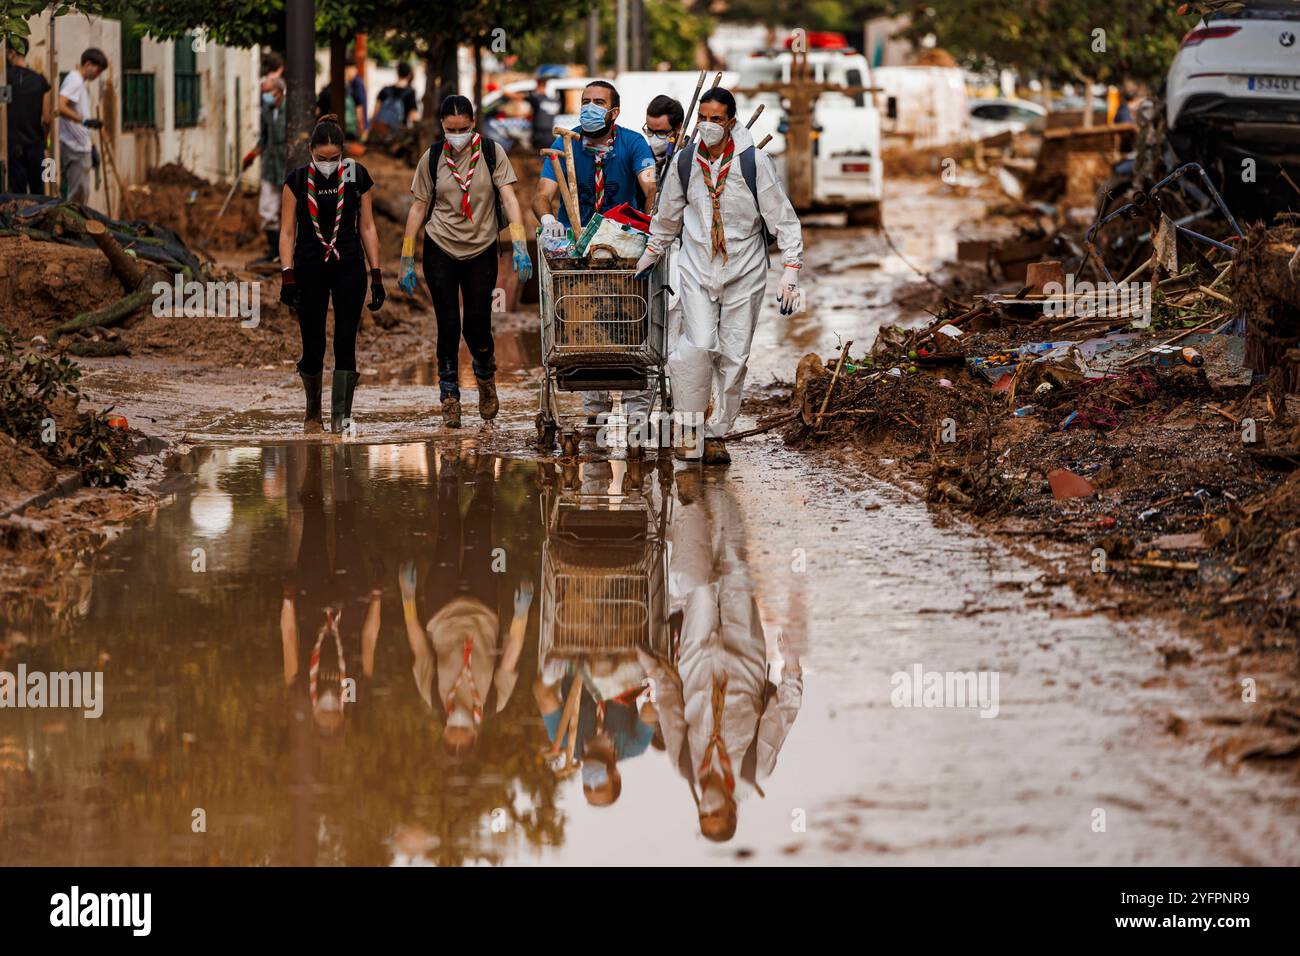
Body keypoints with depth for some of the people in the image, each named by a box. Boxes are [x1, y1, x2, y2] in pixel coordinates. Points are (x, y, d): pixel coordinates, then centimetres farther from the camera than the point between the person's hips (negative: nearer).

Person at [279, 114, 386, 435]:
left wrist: (376, 275, 1)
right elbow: (287, 231, -1)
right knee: (313, 347, 3)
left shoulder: (356, 177, 0)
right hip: (310, 269, 0)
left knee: (345, 343, -11)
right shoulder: (297, 181, -2)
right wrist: (287, 276, -10)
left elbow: (367, 227, 5)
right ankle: (313, 411, 26)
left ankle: (341, 417, -11)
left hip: (348, 268, 0)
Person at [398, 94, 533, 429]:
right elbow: (419, 207, 5)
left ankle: (485, 375, 32)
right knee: (448, 326, -4)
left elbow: (508, 197, -8)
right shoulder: (432, 158, 1)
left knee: (477, 326, -1)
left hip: (481, 250, 0)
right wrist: (407, 260, 2)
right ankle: (449, 399, 7)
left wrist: (520, 245, -20)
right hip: (440, 250, 1)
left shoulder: (491, 153, -3)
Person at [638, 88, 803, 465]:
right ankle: (688, 429, -4)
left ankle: (717, 433, 13)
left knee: (733, 356, 1)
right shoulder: (685, 162, 1)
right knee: (699, 346, -16)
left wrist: (791, 271, -10)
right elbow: (668, 218, 18)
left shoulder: (753, 163, -7)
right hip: (697, 269, 1)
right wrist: (648, 257, 26)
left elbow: (782, 218, -4)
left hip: (744, 271, -1)